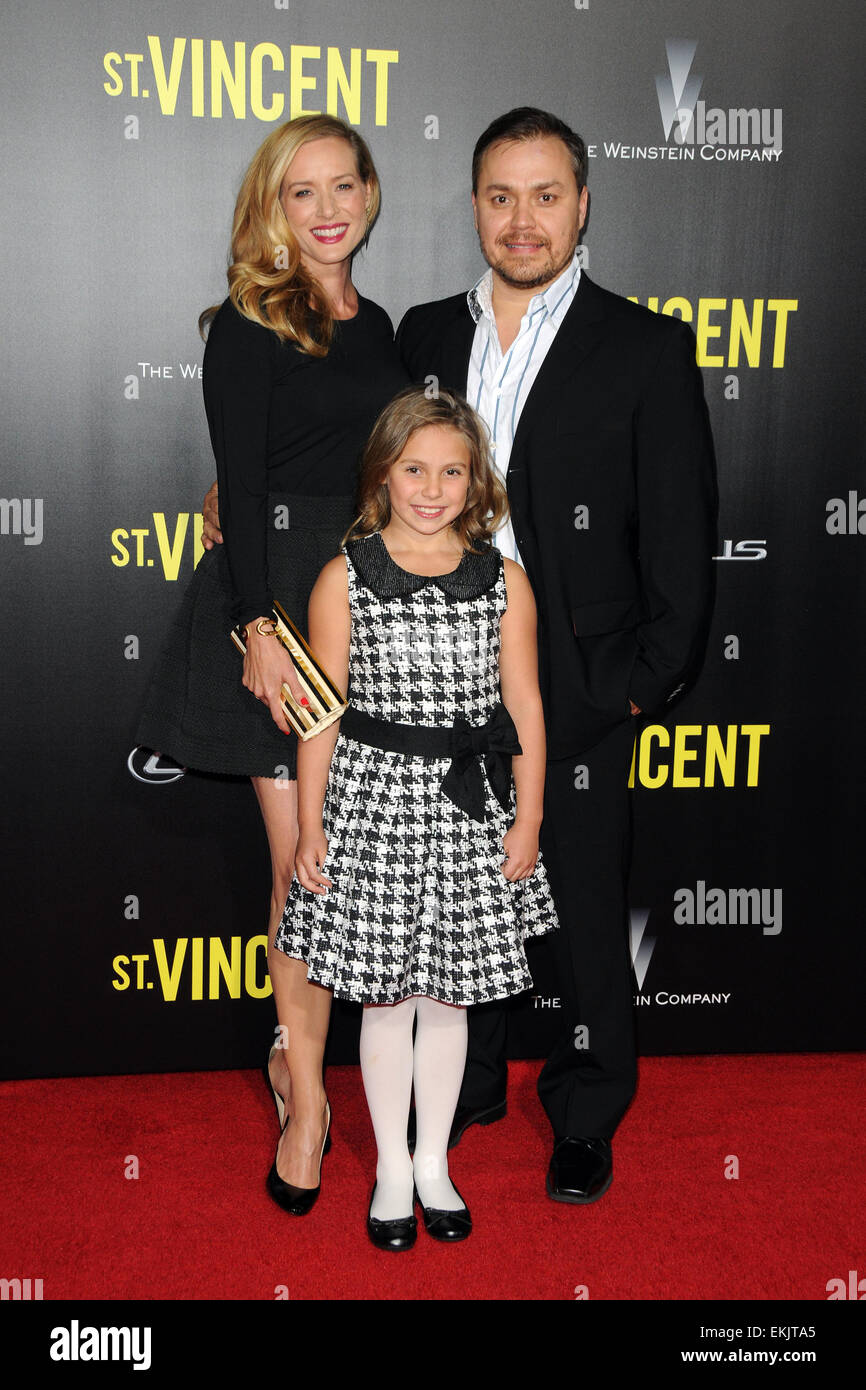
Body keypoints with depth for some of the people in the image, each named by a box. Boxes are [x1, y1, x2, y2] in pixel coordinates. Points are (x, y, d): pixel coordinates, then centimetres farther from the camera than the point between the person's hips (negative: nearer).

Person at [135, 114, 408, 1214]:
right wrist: (260, 628, -16)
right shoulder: (247, 326, -1)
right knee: (306, 862, -3)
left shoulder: (377, 326, 16)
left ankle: (296, 1055, 25)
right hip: (276, 599, -5)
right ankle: (307, 1090, 14)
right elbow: (241, 486, -8)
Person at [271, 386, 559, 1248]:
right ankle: (391, 1169, 27)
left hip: (468, 807, 1)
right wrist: (310, 825, -5)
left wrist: (528, 819, 1)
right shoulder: (346, 577, -3)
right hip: (375, 797, -1)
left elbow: (523, 707, 3)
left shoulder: (503, 579, 1)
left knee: (447, 994, 12)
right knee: (384, 997, 8)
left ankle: (434, 1161, 31)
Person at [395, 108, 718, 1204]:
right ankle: (466, 1081, 37)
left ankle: (586, 1113, 30)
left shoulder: (646, 349, -4)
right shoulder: (424, 334, 8)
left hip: (578, 691, -3)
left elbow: (679, 535, -5)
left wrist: (647, 683, -9)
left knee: (584, 909, 10)